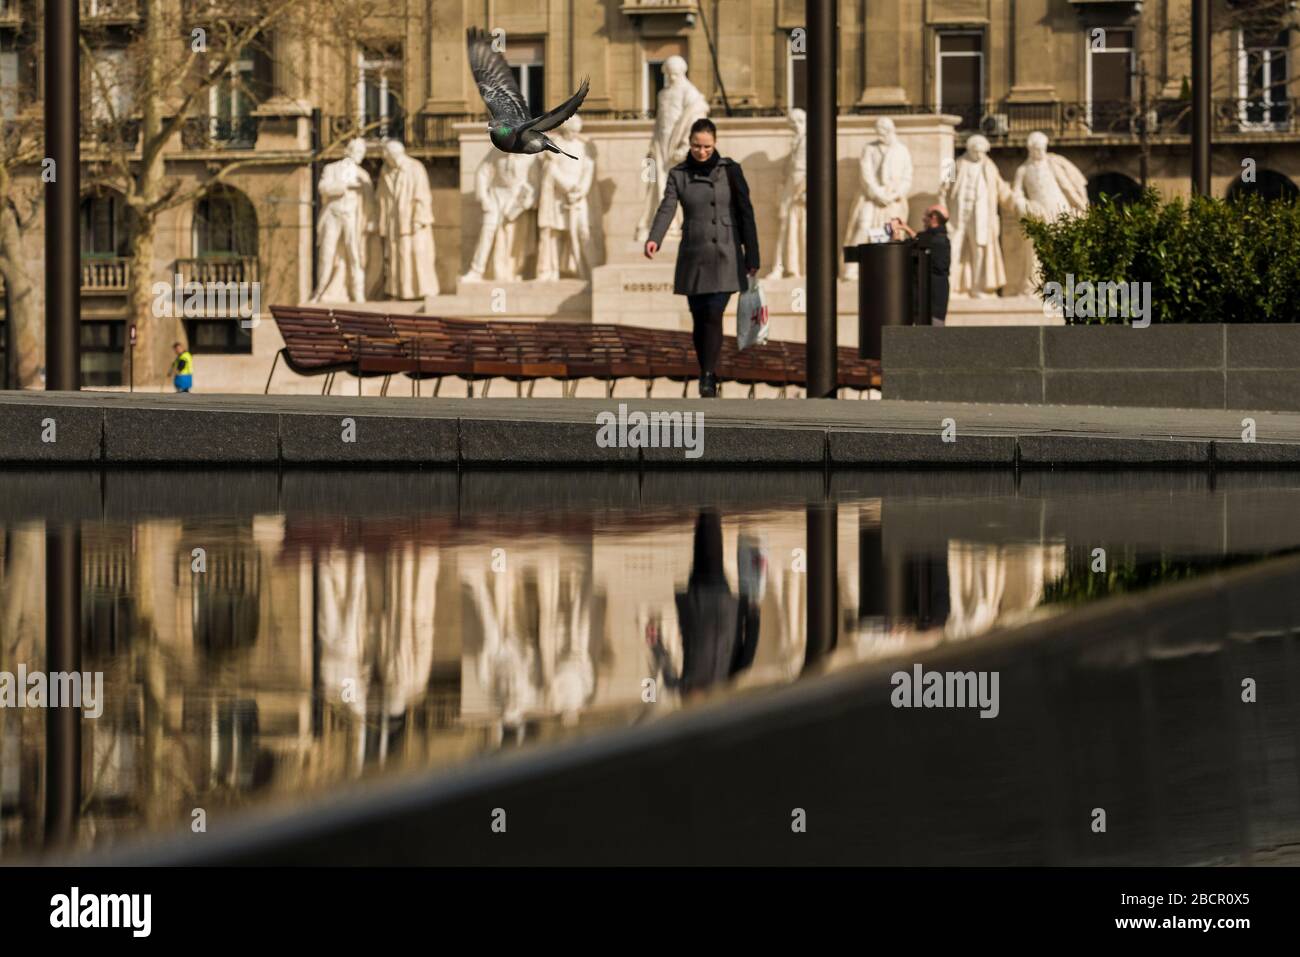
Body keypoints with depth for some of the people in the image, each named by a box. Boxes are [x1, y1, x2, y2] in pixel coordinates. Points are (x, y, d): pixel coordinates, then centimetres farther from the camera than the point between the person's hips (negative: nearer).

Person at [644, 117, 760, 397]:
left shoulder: (730, 170, -1)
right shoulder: (678, 174, 3)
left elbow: (746, 214, 1)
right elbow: (667, 209, -10)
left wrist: (752, 258, -2)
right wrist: (654, 239, -29)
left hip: (724, 256, -2)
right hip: (693, 256, 2)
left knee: (714, 315, -14)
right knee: (699, 319, 6)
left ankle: (708, 378, -13)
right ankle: (707, 374, 20)